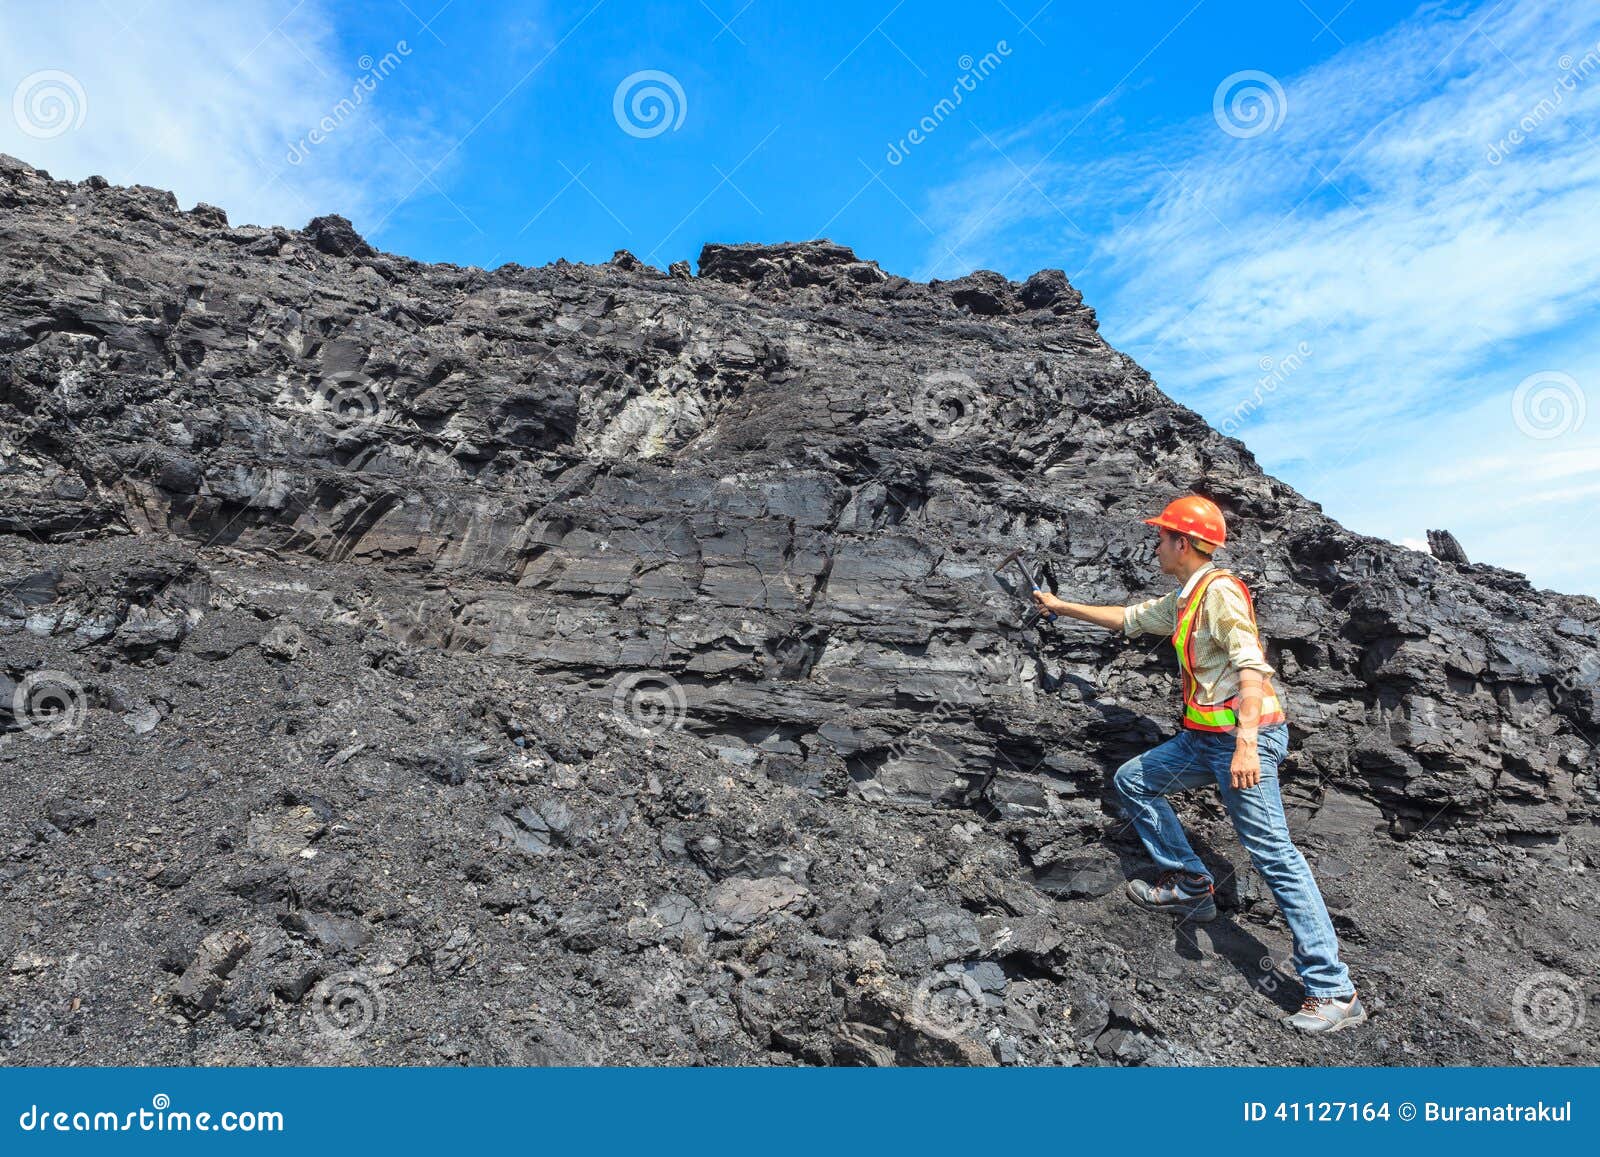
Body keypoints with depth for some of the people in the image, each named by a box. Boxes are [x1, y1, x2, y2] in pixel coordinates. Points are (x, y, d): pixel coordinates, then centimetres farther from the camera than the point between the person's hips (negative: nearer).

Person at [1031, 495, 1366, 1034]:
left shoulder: (1220, 590, -13)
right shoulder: (1182, 601, 15)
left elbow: (1250, 666, -23)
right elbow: (1129, 619, 29)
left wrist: (1245, 743, -31)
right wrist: (1062, 606, 32)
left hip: (1244, 736, -10)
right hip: (1205, 737, 10)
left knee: (1274, 855, -8)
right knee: (1132, 781, 14)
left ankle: (1334, 993, 0)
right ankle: (1190, 883, 18)